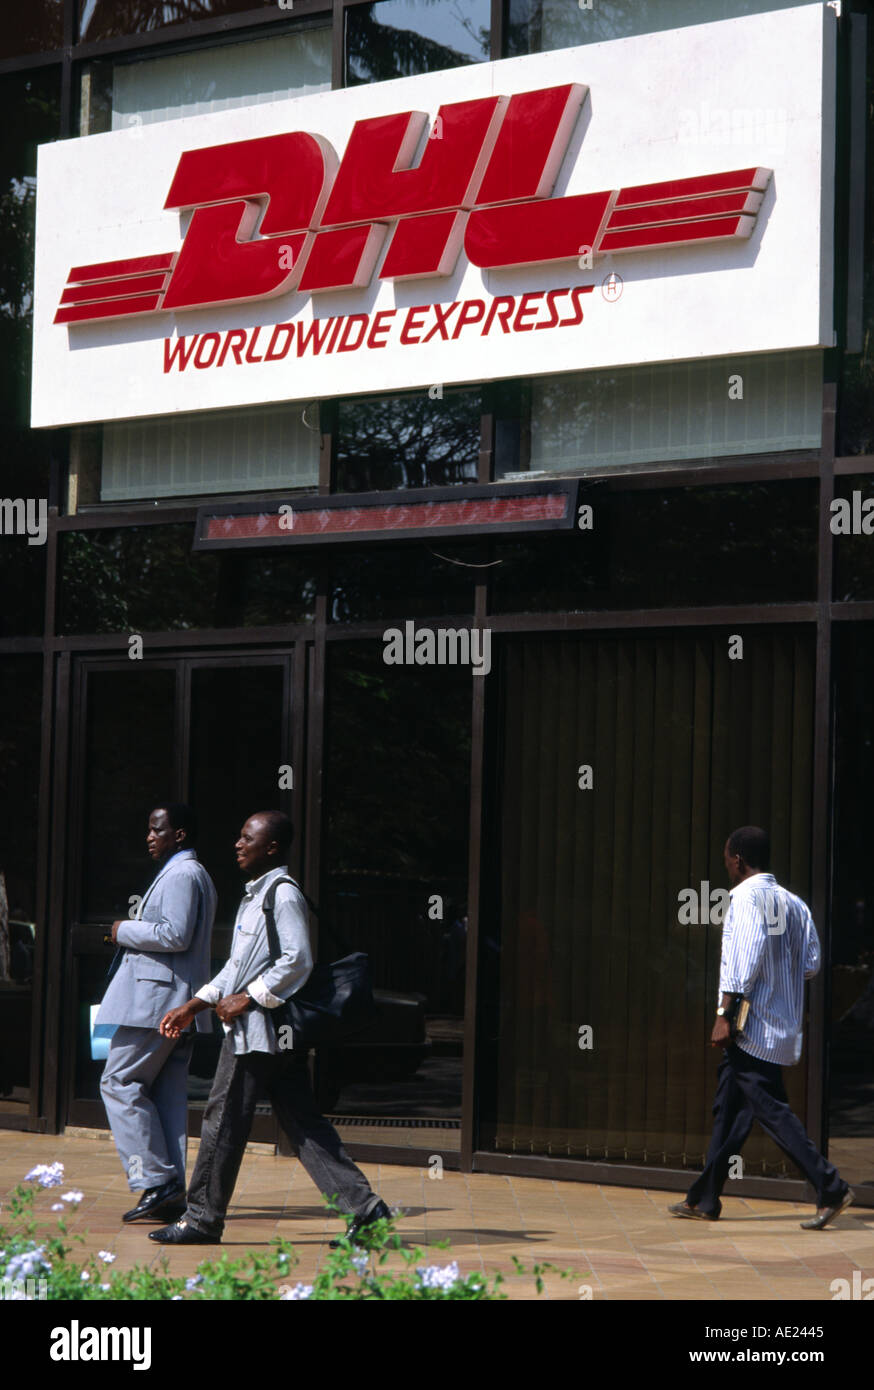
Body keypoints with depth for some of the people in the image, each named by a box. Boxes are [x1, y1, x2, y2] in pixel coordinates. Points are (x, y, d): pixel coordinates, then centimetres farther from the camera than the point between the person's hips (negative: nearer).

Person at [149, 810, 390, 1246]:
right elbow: (239, 965, 25)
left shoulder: (283, 894, -12)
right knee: (303, 1123, 6)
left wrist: (248, 998, -17)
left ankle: (202, 1220, 7)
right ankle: (363, 1206, 3)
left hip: (260, 1028, -10)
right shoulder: (255, 895, 19)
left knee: (224, 1120, -1)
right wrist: (194, 1005, 22)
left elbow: (297, 960, -21)